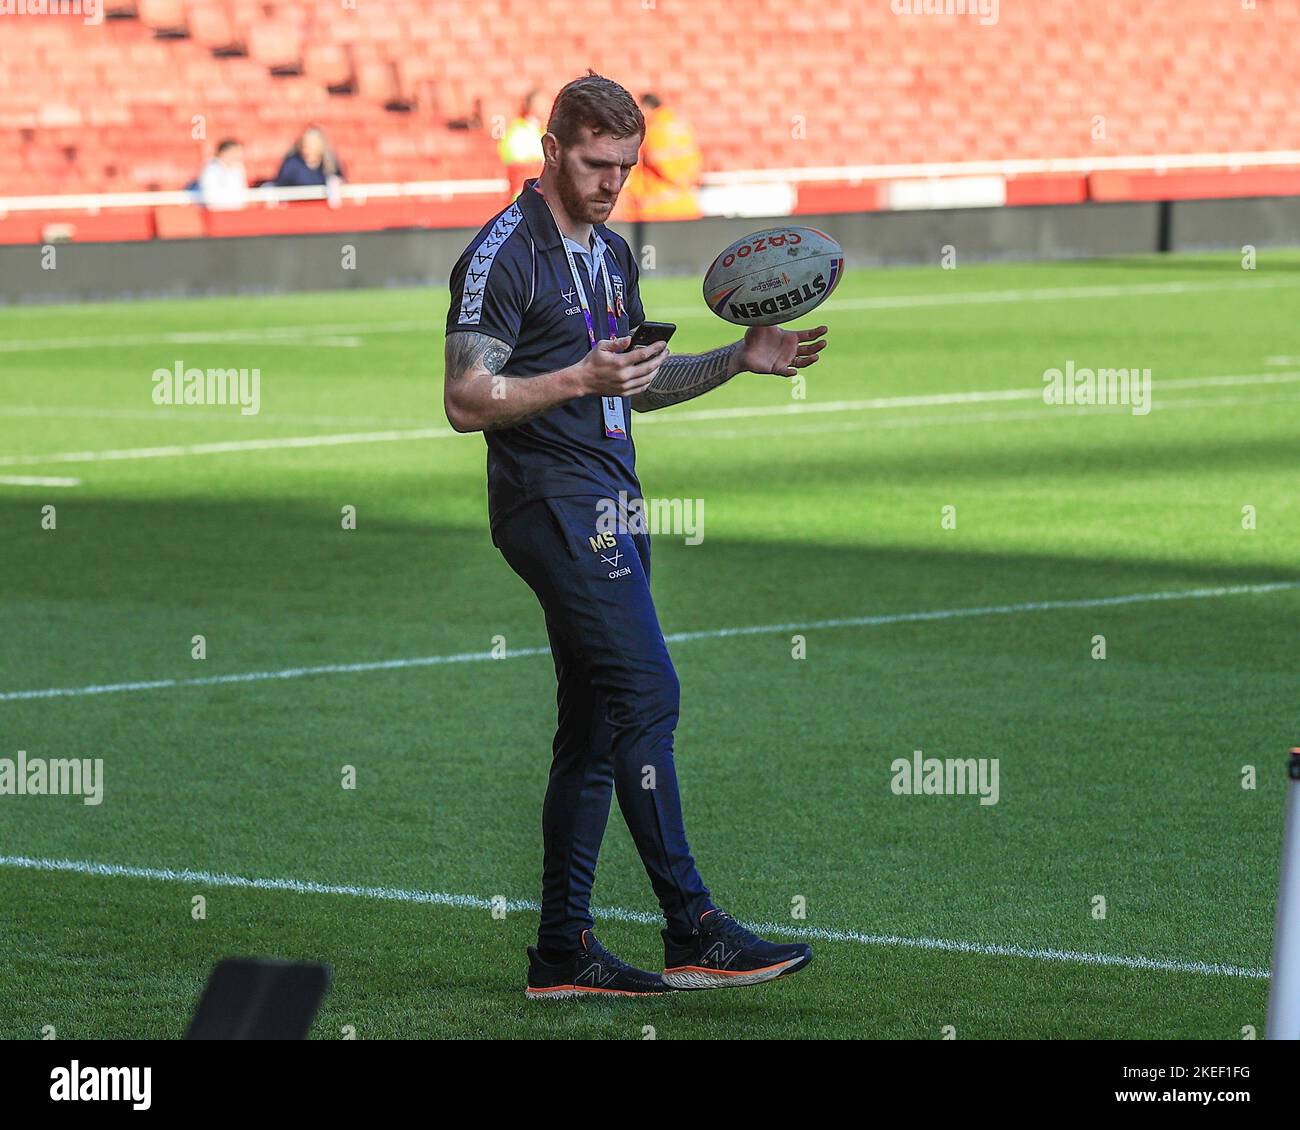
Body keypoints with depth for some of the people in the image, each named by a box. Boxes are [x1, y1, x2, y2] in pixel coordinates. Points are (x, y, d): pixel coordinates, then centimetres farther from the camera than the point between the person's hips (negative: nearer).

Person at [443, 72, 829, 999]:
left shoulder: (613, 255, 18)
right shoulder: (504, 254, -9)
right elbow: (466, 400, -14)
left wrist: (739, 359, 15)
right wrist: (580, 378, -24)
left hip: (611, 504, 9)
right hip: (554, 501, -9)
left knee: (596, 723, 7)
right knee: (647, 690, -16)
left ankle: (563, 952, 9)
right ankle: (693, 931, -16)